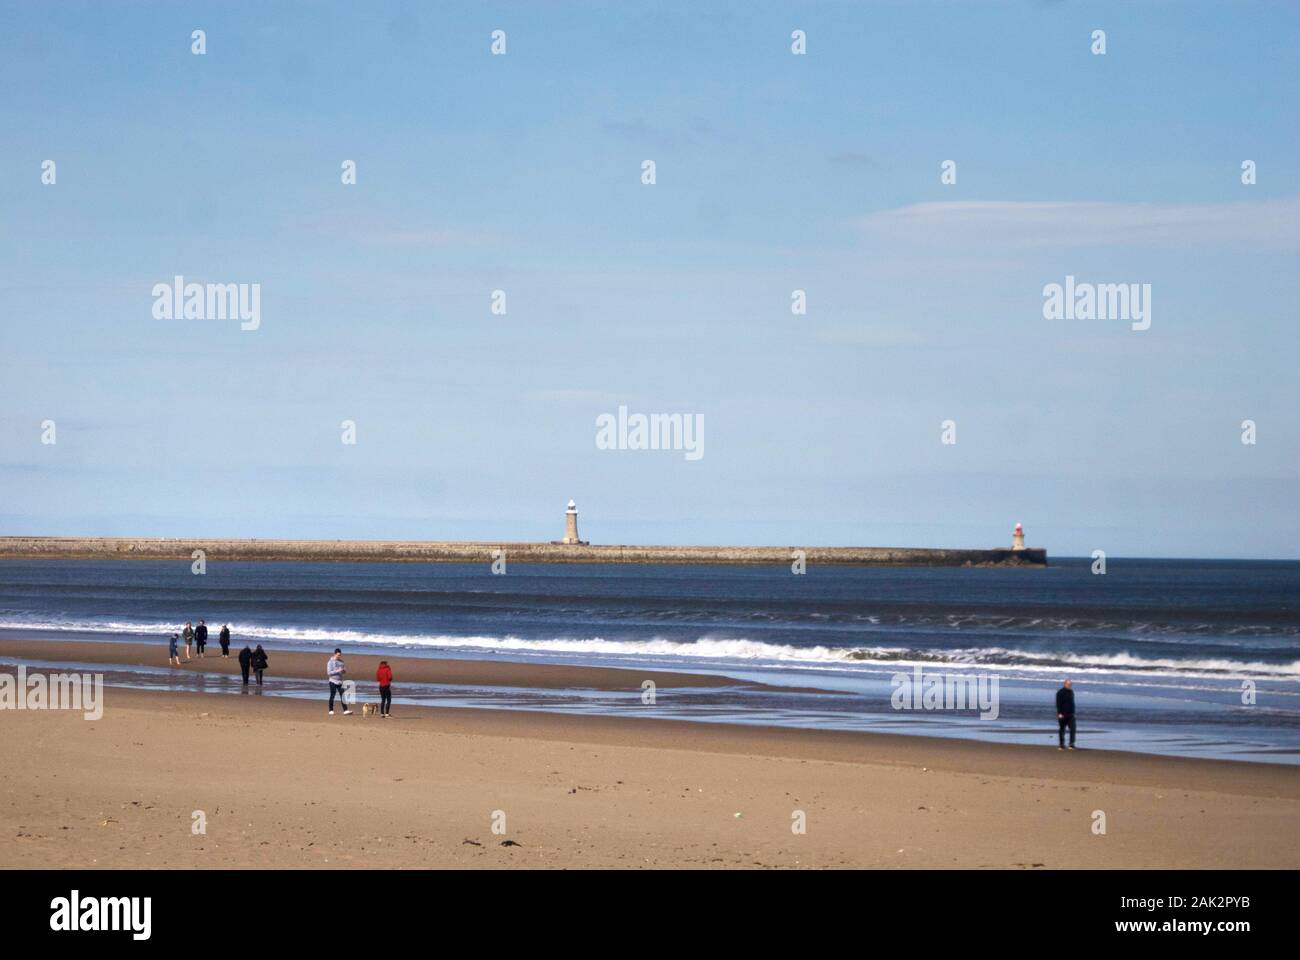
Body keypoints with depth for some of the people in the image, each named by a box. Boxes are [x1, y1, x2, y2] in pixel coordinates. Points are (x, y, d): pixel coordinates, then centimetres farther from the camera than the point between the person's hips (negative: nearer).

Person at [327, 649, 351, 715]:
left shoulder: (341, 661, 11)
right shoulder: (331, 662, -6)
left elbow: (344, 671, 19)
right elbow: (329, 673, -12)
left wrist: (344, 670, -6)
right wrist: (337, 671, -22)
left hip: (340, 682, 5)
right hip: (333, 681, -5)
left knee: (342, 696, -4)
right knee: (332, 696, 1)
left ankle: (345, 710, -10)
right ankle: (331, 710, 11)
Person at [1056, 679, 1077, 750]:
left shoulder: (1071, 692, 13)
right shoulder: (1060, 693, -8)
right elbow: (1058, 704, -13)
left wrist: (1073, 712, 19)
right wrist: (1059, 713, -20)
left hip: (1070, 714, 5)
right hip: (1062, 714, -5)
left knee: (1073, 729, -9)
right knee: (1061, 730, 3)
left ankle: (1071, 744, -8)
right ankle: (1061, 745, 10)